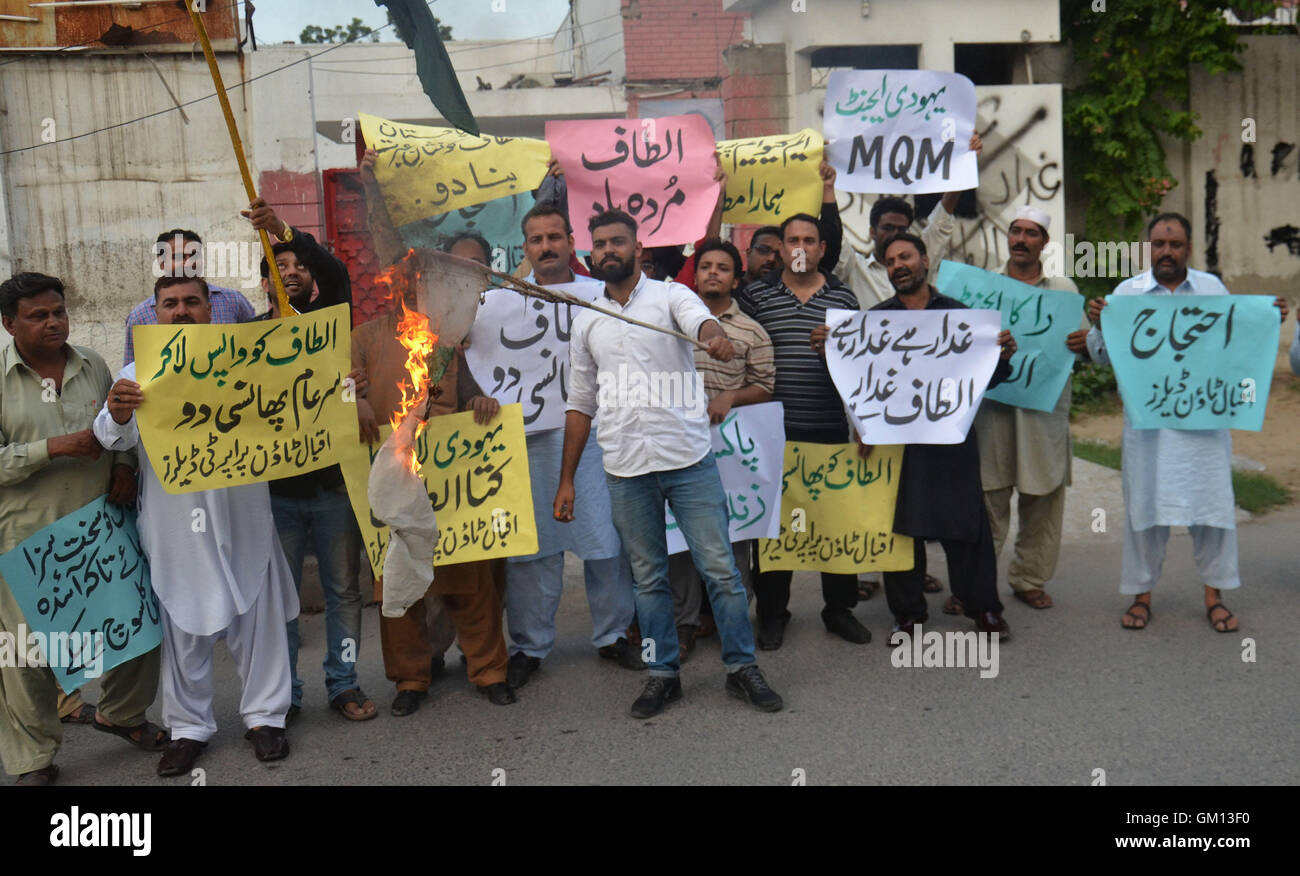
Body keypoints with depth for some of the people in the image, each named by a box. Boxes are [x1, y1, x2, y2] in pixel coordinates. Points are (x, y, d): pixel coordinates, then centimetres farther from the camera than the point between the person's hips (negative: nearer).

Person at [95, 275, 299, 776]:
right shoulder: (139, 373, 4)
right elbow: (118, 438, -9)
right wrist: (116, 414, -34)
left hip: (241, 516, 0)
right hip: (173, 524, 0)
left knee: (256, 620, 8)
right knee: (182, 628, 8)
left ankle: (264, 716, 23)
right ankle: (189, 727, 23)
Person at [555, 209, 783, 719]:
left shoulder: (670, 296, 2)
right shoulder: (585, 323, 12)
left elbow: (700, 321, -21)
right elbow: (581, 404, 15)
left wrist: (716, 336, -47)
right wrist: (566, 480, 12)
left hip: (689, 459, -3)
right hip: (625, 470, 3)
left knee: (720, 568, 1)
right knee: (648, 577, 11)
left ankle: (742, 667, 15)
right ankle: (663, 674, 22)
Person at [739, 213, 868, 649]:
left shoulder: (843, 297, 8)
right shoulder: (756, 295, 4)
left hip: (831, 429, 1)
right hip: (774, 430, -1)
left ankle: (839, 608, 22)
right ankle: (772, 612, 17)